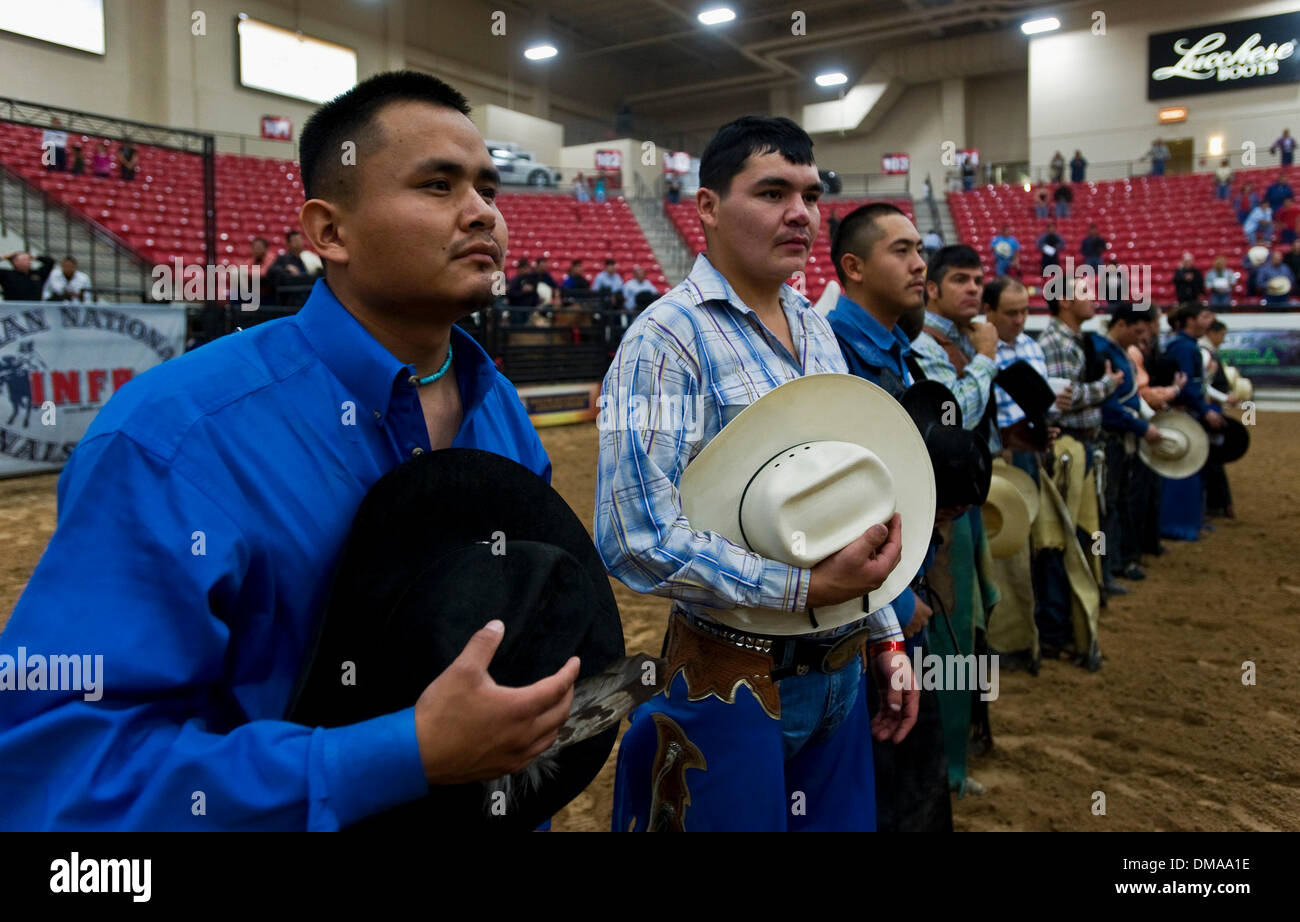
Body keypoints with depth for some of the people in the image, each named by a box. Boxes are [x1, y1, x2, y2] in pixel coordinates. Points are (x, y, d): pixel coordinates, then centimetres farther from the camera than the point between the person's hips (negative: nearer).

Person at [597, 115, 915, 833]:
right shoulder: (667, 338, -16)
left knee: (847, 819, 20)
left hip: (843, 672, 7)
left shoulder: (815, 328, 9)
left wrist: (885, 636, 14)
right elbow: (636, 539, -24)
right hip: (735, 684, -7)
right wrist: (807, 588, -25)